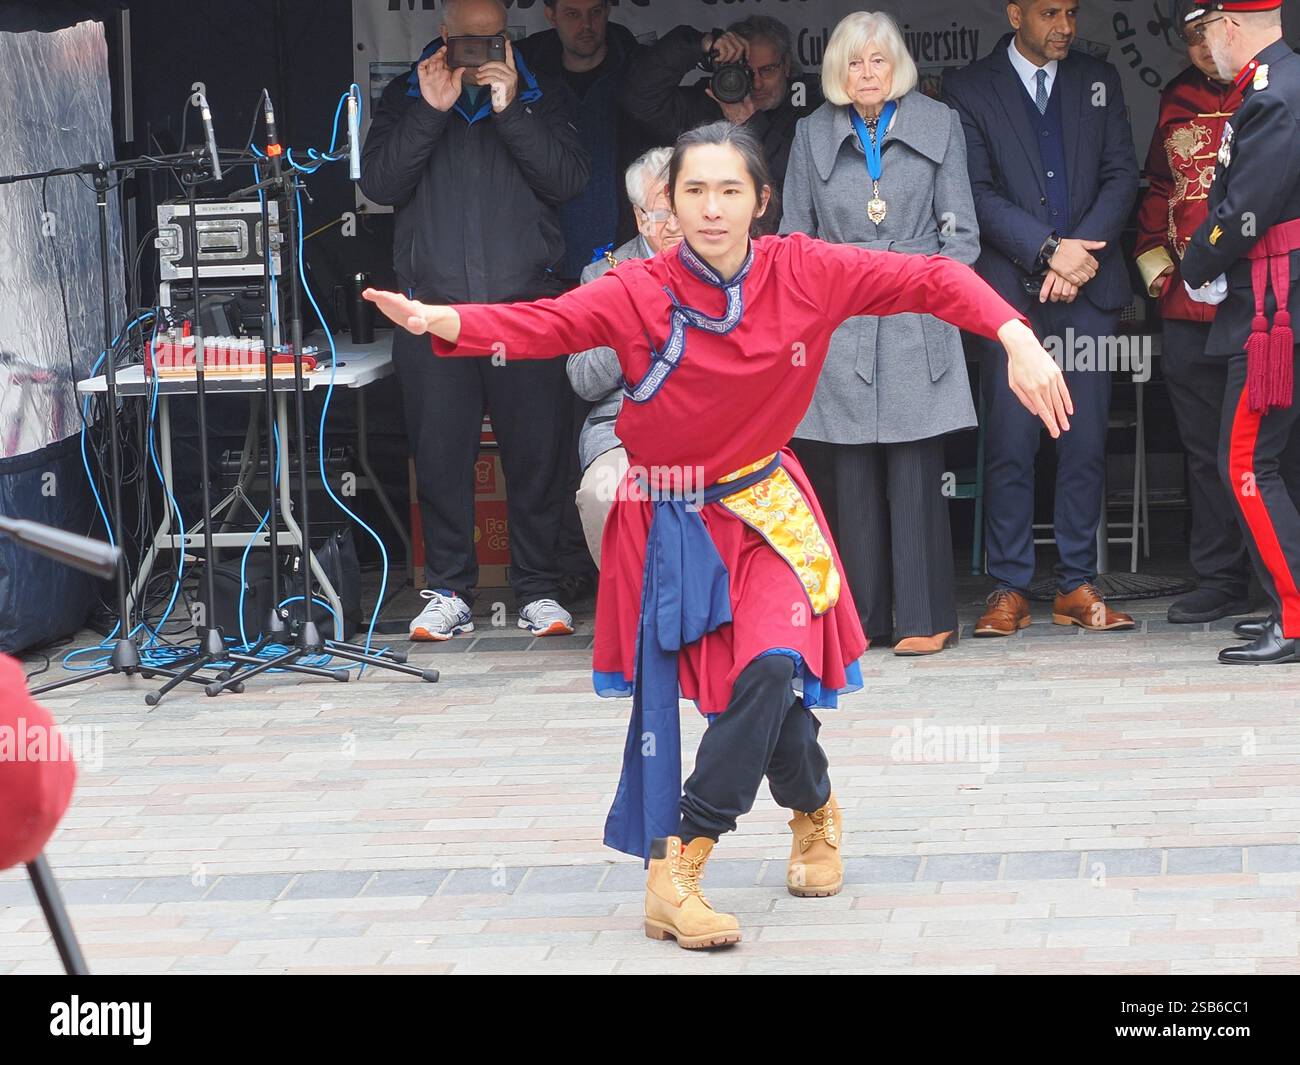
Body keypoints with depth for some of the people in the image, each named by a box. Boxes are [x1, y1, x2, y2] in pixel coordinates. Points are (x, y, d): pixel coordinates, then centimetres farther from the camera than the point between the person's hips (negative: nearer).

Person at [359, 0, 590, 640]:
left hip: (526, 303, 0)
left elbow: (569, 180, -2)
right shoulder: (406, 97, 12)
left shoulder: (542, 100, 12)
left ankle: (538, 590, 7)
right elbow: (379, 182, 0)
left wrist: (510, 110, -10)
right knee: (440, 457, -1)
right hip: (434, 308, 0)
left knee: (536, 455, -1)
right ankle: (448, 593, 6)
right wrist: (430, 111, -9)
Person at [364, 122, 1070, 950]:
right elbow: (540, 324, -26)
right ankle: (815, 813, 32)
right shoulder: (639, 294, -14)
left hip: (764, 511, 0)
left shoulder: (806, 274, -10)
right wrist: (439, 321, -44)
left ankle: (677, 869, -13)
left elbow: (932, 280, -9)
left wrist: (1019, 342, -23)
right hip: (669, 524, 0)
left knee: (770, 671, -21)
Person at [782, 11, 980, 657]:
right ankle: (860, 616, 5)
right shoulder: (813, 135, 12)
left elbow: (961, 233, 9)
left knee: (915, 472, -5)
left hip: (915, 327, -2)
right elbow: (795, 236, 15)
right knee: (848, 475, -1)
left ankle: (924, 619, -1)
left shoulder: (938, 125, 8)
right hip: (838, 327, 2)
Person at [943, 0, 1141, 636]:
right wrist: (1049, 252, -13)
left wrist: (1081, 253, -8)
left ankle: (1076, 587, 6)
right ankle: (1010, 589, 1)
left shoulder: (1099, 81, 14)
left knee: (1086, 443, 0)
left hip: (1087, 292, 3)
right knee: (1009, 446, -5)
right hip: (1009, 291, -2)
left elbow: (1122, 175, 7)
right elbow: (977, 193, -4)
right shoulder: (969, 90, 4)